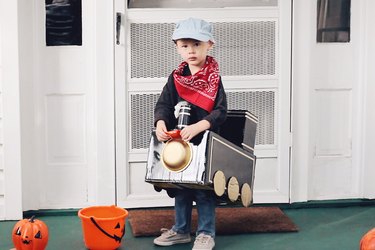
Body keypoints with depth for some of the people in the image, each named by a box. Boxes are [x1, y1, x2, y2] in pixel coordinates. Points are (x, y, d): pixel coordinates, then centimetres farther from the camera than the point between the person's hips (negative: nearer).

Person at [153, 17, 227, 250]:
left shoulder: (214, 78, -9)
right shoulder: (175, 77, 2)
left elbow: (220, 111, -16)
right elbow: (164, 104, -1)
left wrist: (197, 127, -30)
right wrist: (161, 122, -22)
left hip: (205, 140, -4)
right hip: (178, 140, 5)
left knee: (204, 187, 1)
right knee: (180, 186, 14)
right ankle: (181, 230, 29)